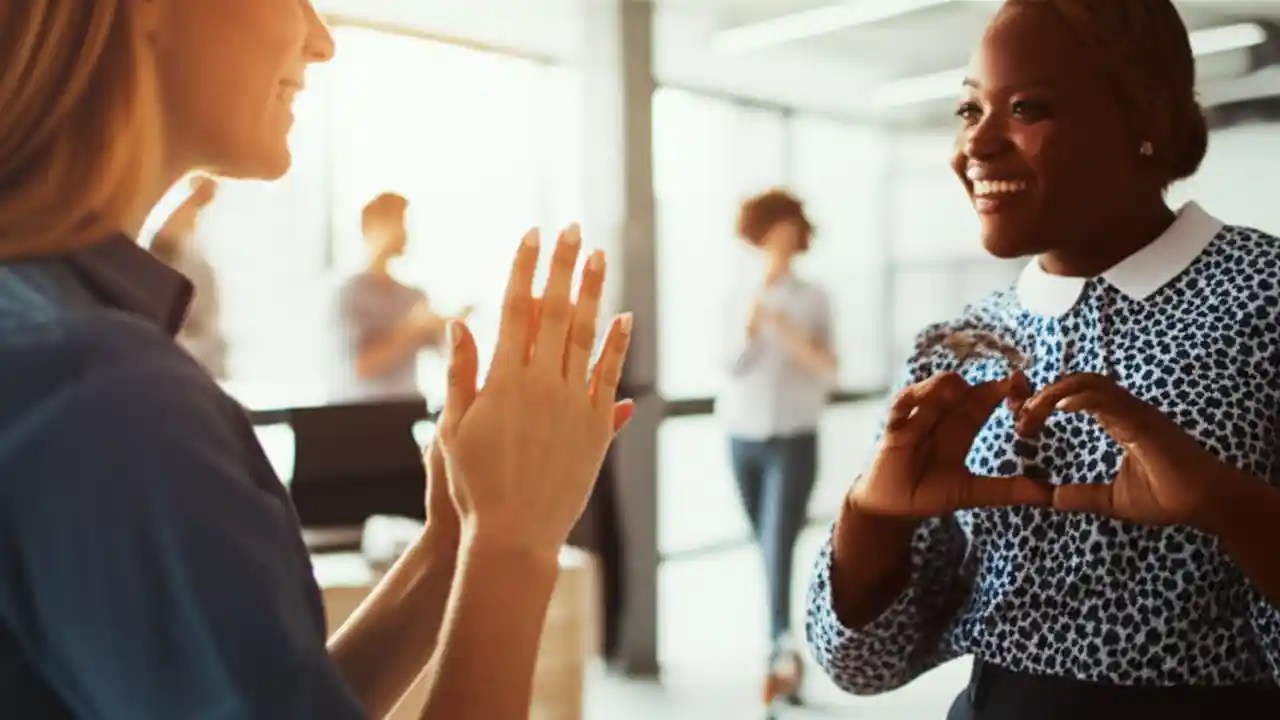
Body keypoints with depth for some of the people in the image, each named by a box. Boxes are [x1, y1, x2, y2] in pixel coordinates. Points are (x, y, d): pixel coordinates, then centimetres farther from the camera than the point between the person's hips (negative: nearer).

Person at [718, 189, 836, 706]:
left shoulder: (813, 299, 0)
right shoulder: (741, 296, 6)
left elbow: (829, 371, -3)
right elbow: (732, 365, -2)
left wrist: (792, 337, -18)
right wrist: (751, 324, -19)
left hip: (794, 438, -3)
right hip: (745, 436, 3)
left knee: (779, 546, -15)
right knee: (767, 548, 9)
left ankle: (782, 649, -19)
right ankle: (785, 652, 21)